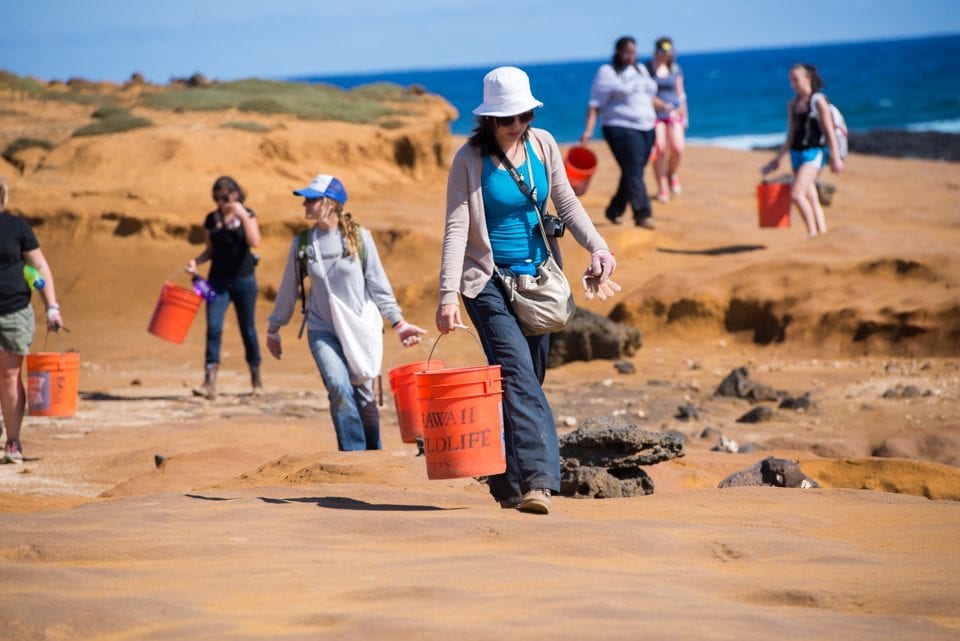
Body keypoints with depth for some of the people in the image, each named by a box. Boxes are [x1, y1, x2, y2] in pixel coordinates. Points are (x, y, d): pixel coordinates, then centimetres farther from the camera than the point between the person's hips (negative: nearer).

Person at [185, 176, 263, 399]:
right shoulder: (211, 219, 7)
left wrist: (243, 217, -22)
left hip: (243, 279, -2)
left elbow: (255, 242, -17)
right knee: (213, 327, -12)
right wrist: (196, 261, -4)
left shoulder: (247, 215, -2)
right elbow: (210, 250, 14)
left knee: (248, 329, 8)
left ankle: (256, 378, 25)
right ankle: (210, 382, -16)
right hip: (218, 279, 2)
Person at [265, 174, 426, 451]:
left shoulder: (359, 237, -6)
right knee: (339, 388, -19)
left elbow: (378, 283, -2)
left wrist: (398, 323, -5)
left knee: (364, 396, 4)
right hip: (322, 331, 0)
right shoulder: (303, 243, -1)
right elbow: (288, 288, 10)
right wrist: (274, 328, 17)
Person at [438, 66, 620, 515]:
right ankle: (537, 478, -28)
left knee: (525, 383, 8)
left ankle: (508, 482, 19)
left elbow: (566, 203, 10)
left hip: (536, 278, 5)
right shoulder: (470, 160, -10)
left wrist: (596, 247, -6)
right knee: (519, 377, -19)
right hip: (490, 281, -5)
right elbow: (456, 229, -13)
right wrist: (448, 296, -21)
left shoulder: (543, 145, 3)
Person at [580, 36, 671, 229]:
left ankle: (615, 211, 18)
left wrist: (665, 106, 19)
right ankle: (642, 215, -20)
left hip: (646, 128, 7)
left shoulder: (641, 70, 18)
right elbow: (595, 104, -9)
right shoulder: (607, 73, -4)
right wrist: (588, 130, -18)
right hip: (622, 128, -7)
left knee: (633, 173, 6)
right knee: (634, 172, -16)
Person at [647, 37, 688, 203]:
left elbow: (680, 93, 14)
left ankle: (672, 174, 18)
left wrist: (684, 115, 13)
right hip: (654, 113, -2)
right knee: (659, 150, -10)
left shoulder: (675, 69, 9)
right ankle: (662, 188, -3)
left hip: (673, 113, 2)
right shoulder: (646, 68, -1)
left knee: (677, 149, -11)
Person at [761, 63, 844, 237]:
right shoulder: (792, 104, 11)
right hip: (797, 154, 7)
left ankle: (812, 231, -14)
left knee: (796, 193, -21)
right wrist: (777, 159, 16)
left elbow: (830, 132, -7)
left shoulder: (818, 102, -6)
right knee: (811, 199, 7)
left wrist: (835, 158, -13)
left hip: (814, 152, -7)